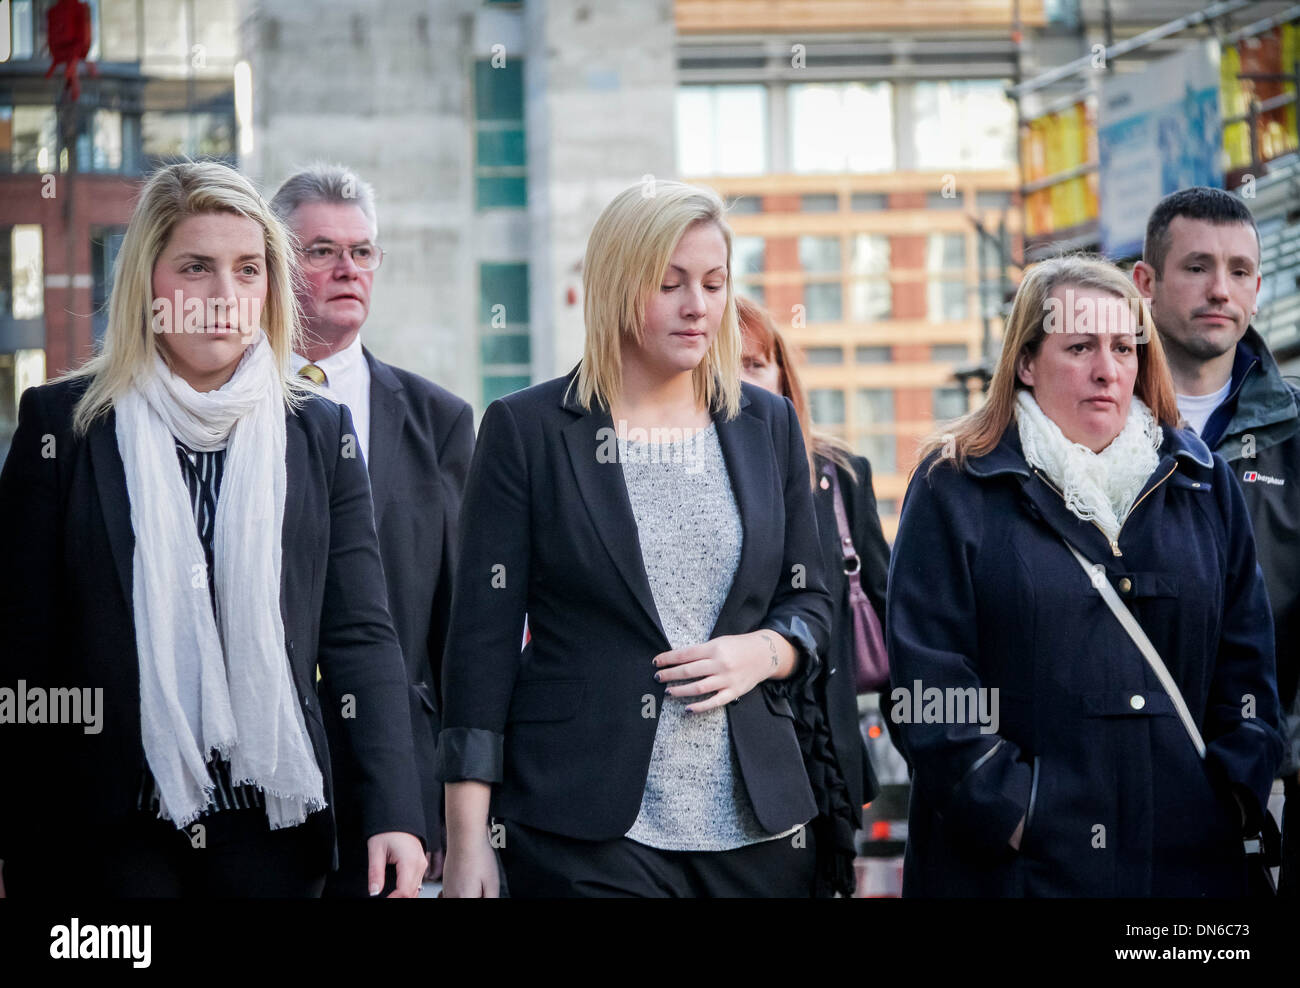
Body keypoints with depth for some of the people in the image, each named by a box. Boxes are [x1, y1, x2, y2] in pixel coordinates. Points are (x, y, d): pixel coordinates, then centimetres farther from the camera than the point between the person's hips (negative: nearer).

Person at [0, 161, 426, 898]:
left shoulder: (319, 431, 6)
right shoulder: (64, 422, 1)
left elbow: (362, 635, 2)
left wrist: (396, 813, -10)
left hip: (272, 828, 2)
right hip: (112, 834, -2)